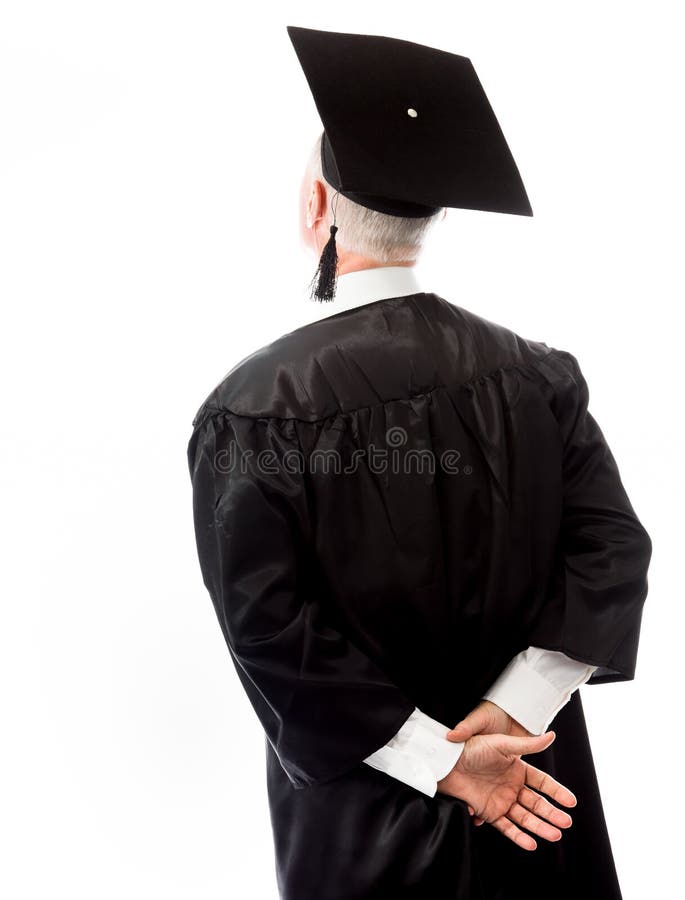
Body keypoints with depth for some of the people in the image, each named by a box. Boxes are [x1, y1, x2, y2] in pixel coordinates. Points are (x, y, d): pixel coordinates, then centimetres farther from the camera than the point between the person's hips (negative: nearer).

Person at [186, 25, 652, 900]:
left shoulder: (250, 408, -18)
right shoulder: (536, 374, -9)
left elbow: (265, 624, -21)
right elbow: (613, 551, -12)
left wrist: (439, 759, -17)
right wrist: (508, 712, -14)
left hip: (366, 819, -2)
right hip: (535, 782, 3)